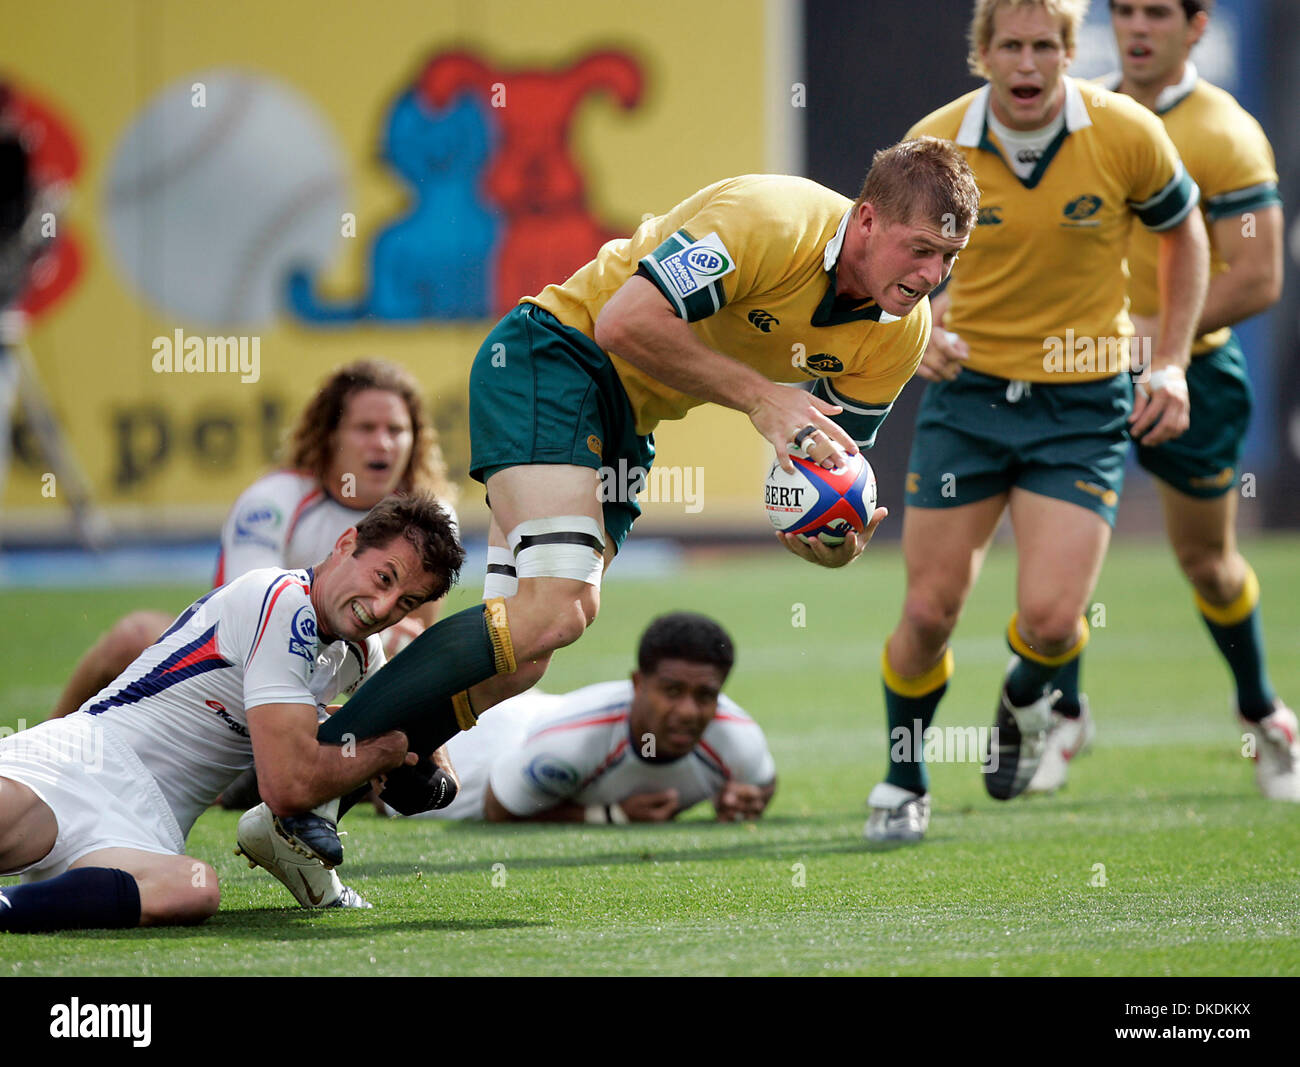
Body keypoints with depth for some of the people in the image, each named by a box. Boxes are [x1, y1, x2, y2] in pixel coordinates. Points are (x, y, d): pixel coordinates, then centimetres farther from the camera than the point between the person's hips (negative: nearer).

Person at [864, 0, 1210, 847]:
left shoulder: (1127, 135, -11)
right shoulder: (933, 147, -9)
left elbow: (1184, 232, 7)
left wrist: (1171, 365, 2)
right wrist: (921, 328, -12)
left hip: (1084, 404, -1)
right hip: (967, 394, 1)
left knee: (1050, 618, -14)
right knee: (930, 611, -1)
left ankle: (1027, 696, 24)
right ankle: (904, 781, 25)